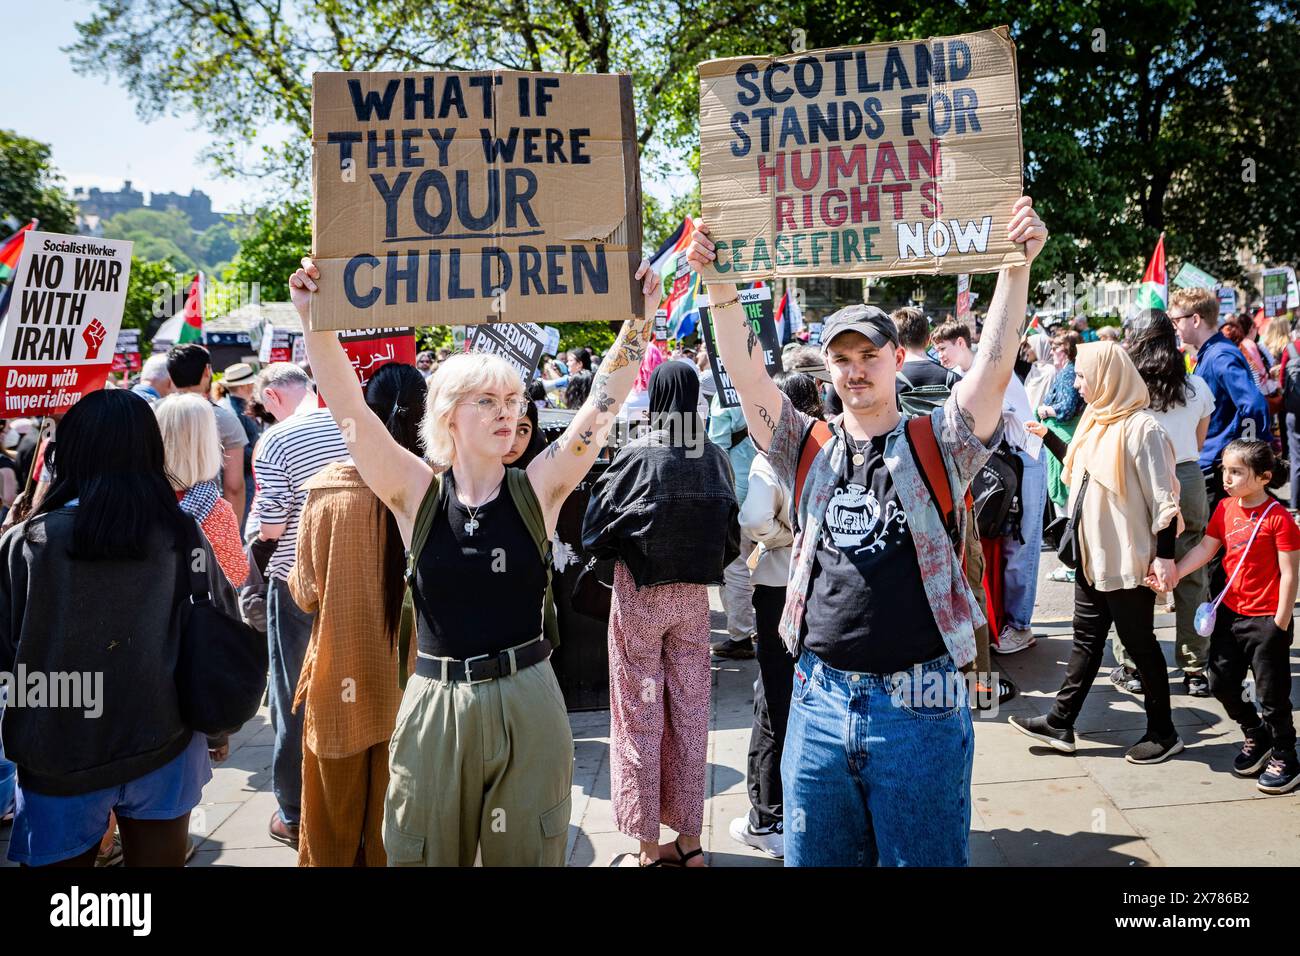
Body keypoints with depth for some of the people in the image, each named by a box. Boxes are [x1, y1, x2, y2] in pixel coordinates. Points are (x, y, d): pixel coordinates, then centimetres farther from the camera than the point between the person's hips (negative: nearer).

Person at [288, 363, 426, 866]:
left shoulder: (327, 489, -16)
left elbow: (306, 593, -7)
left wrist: (292, 574, 14)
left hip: (341, 676, -1)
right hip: (410, 677, 1)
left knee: (337, 811, 19)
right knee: (395, 812, 19)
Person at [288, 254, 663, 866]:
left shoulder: (537, 490, -2)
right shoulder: (417, 495, -3)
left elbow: (603, 405, -9)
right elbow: (350, 409, -12)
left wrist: (639, 319, -16)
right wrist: (315, 320, -22)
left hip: (527, 704, 0)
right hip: (434, 704, 0)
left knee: (527, 853, 15)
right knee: (425, 853, 15)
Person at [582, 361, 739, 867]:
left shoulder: (637, 455, -16)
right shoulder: (716, 457, -3)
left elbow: (595, 534, -11)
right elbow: (730, 537, 4)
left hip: (640, 592, -4)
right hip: (694, 596, 4)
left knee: (641, 716, 5)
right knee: (690, 713, 12)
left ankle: (648, 849, 12)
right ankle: (688, 840, 21)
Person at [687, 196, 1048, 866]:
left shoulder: (937, 446, 1)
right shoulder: (808, 452, 6)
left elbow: (995, 364, -12)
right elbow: (746, 372, -4)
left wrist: (1017, 264, -22)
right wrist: (719, 284, -15)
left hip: (920, 708, -2)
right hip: (819, 703, 3)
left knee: (925, 858, 12)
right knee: (814, 857, 17)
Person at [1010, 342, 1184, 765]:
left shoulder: (1141, 427, -18)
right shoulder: (1096, 419, 9)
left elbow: (1163, 497, -18)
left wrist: (1164, 554, -20)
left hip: (1129, 559, -8)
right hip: (1093, 555, 8)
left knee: (1139, 644, 5)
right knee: (1086, 640, 14)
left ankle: (1162, 733, 21)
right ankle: (1060, 723, 21)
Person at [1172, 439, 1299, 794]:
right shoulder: (1226, 508, 2)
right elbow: (1205, 548, 7)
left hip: (1266, 620, -7)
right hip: (1230, 612, 7)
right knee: (1221, 682, 13)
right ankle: (1256, 738, 35)